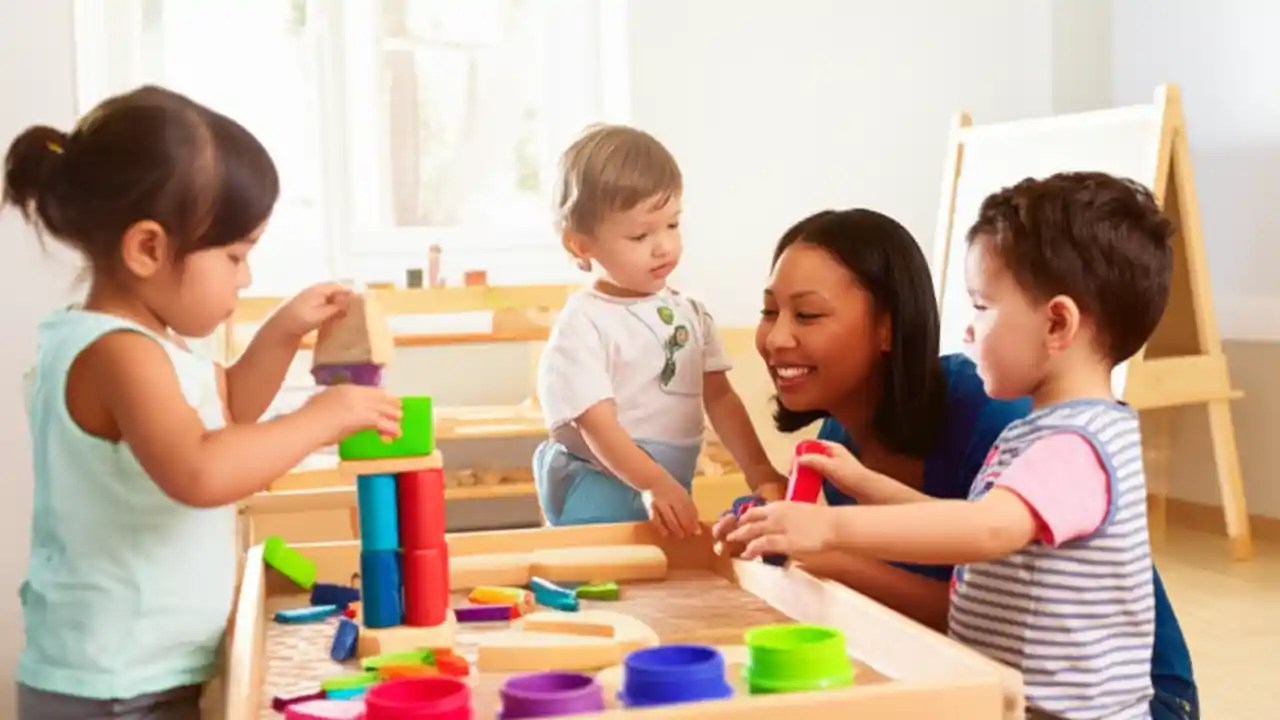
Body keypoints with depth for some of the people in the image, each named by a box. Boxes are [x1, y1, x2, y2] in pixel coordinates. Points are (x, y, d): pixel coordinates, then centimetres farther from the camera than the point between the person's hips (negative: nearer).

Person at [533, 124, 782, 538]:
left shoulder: (688, 312, 6)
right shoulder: (583, 323, -14)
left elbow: (719, 396, 8)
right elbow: (598, 425, -20)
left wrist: (758, 468, -2)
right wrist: (654, 484, -32)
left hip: (673, 488, 6)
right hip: (601, 492, -6)